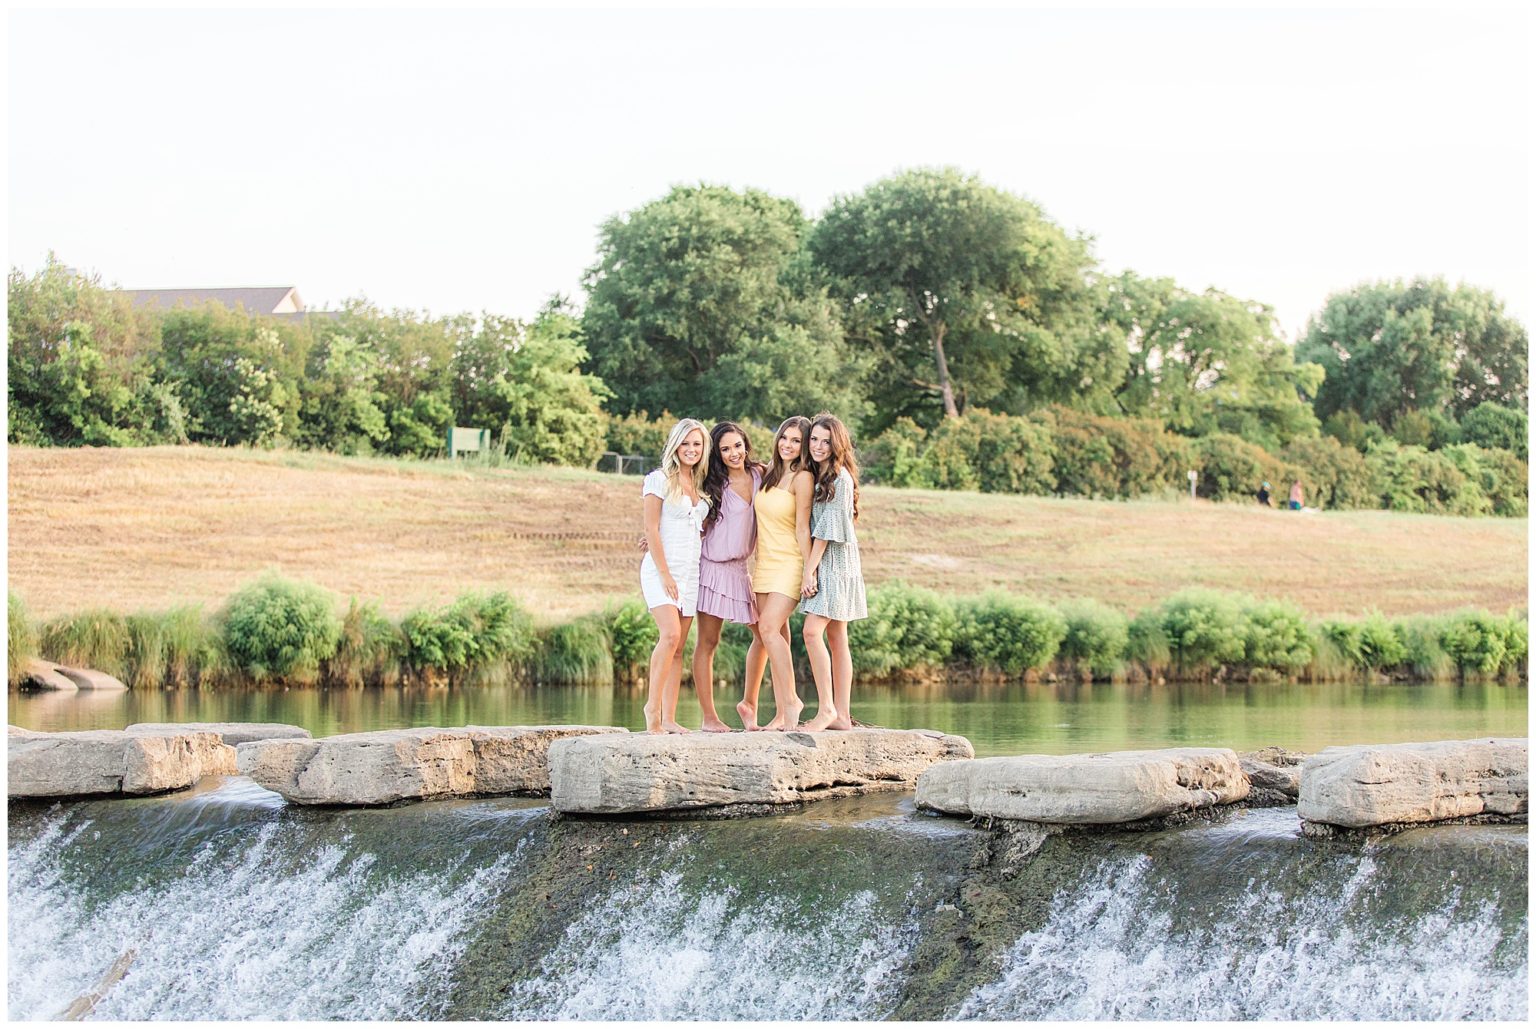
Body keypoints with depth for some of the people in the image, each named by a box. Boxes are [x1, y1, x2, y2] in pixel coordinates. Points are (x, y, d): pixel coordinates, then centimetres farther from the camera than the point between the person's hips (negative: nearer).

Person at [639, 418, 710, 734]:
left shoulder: (701, 485, 15)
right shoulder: (660, 480, -3)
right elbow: (651, 529, -8)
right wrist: (665, 574, -13)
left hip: (691, 571, 6)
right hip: (662, 568, -6)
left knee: (678, 647, 2)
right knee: (670, 634, -22)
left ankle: (668, 718, 0)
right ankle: (653, 705, -12)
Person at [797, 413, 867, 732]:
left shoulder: (840, 478, -11)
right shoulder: (817, 475, 15)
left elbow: (827, 528, -15)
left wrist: (809, 570, -16)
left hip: (834, 562, -9)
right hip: (822, 564, 9)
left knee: (813, 632, -17)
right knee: (836, 638, 7)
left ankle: (826, 708, -16)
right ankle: (841, 714, 7)